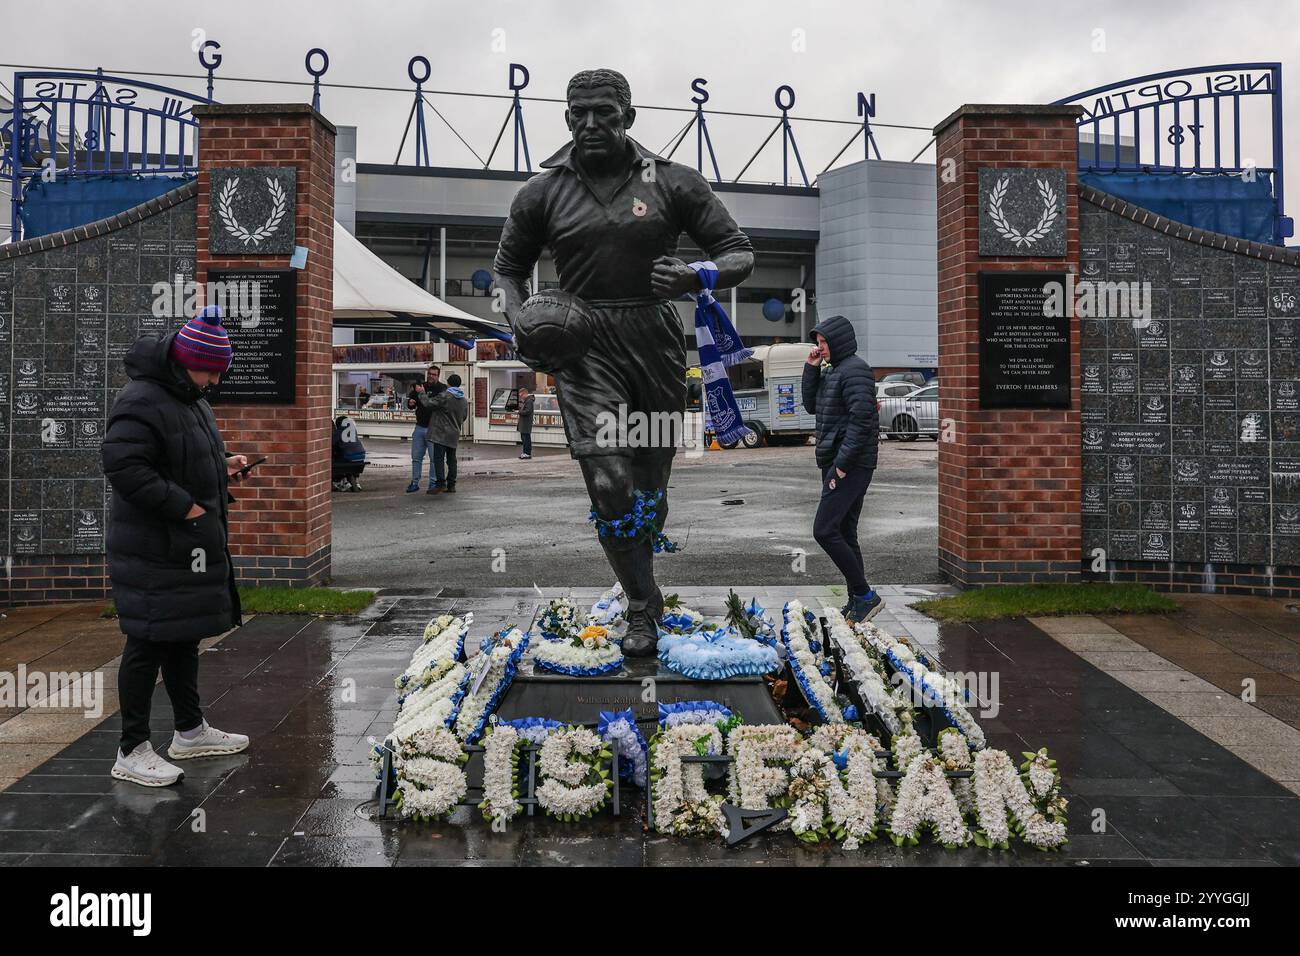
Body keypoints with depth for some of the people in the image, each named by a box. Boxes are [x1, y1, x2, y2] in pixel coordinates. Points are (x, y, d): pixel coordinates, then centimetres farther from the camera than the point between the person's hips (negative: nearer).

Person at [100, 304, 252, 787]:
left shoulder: (190, 398, 14)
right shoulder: (140, 402, -18)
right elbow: (123, 466, -26)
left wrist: (221, 466, 8)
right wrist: (183, 506, -24)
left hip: (191, 547, 10)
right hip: (154, 552, -10)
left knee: (184, 638, 19)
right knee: (148, 644, -2)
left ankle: (191, 730, 32)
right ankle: (132, 752, 8)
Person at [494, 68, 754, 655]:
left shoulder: (672, 183, 2)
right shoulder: (544, 193, 6)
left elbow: (741, 255, 4)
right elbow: (509, 268, 18)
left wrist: (696, 276, -18)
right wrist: (521, 324, -3)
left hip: (656, 342, 1)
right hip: (584, 346, 0)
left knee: (650, 484, 10)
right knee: (608, 480, -15)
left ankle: (641, 590, 35)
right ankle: (643, 608, 2)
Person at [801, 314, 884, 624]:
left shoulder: (855, 370, -12)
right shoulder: (832, 371, 18)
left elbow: (861, 421, -21)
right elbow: (811, 406, 21)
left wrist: (841, 465, -22)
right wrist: (811, 369, 10)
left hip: (851, 465, -10)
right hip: (836, 463, 10)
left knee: (824, 530, -14)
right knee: (844, 534, 11)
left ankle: (865, 596, -7)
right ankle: (857, 600, 17)